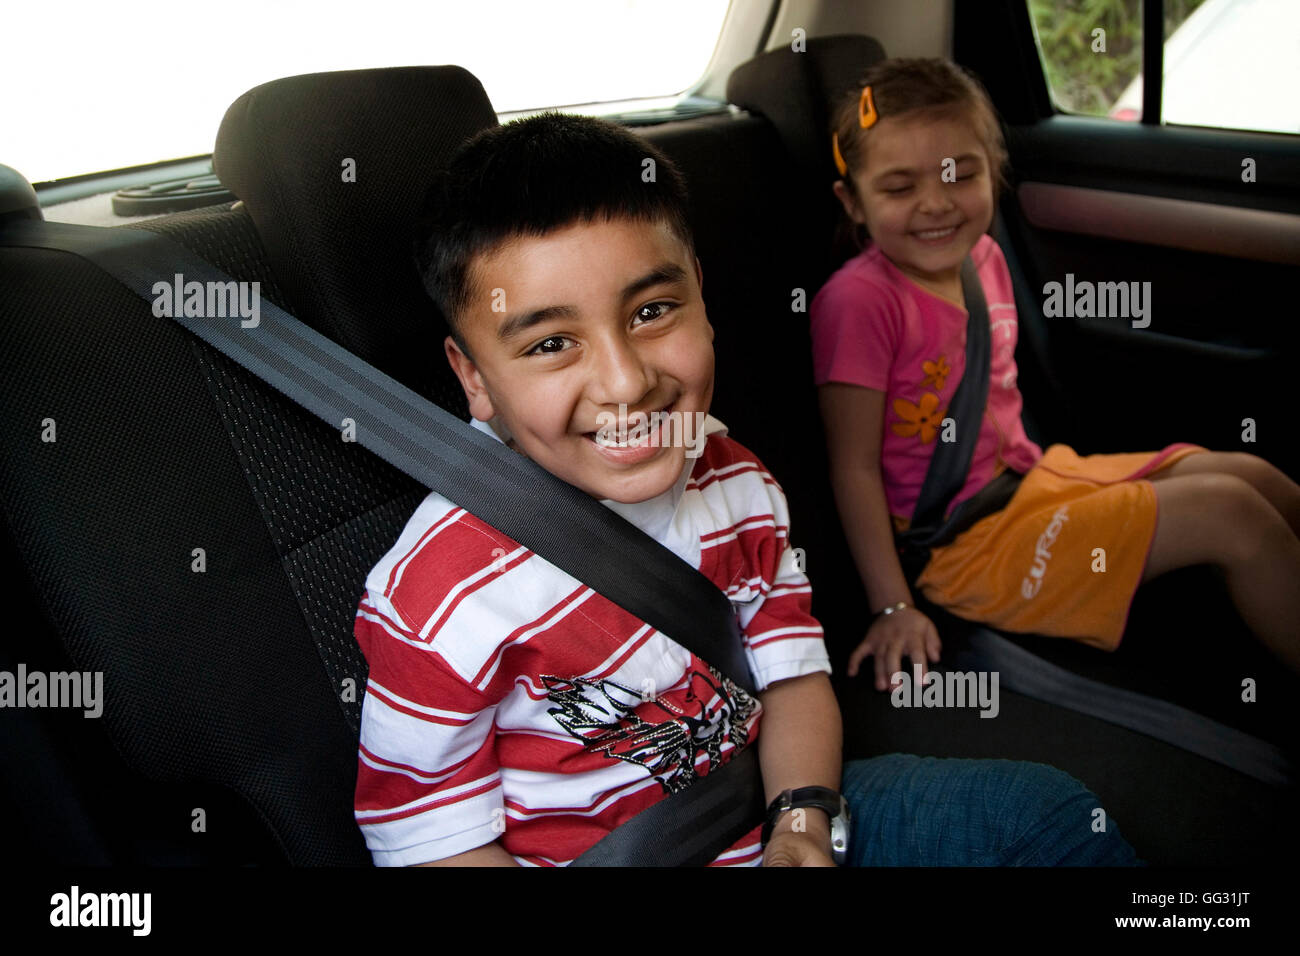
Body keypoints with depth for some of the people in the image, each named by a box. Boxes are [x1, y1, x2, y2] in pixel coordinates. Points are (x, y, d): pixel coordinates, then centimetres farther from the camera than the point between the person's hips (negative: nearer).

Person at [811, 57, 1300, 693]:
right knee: (1230, 513, -13)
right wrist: (893, 607, -19)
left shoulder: (983, 259, 4)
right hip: (971, 547, -8)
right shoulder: (860, 301, -21)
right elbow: (854, 466, -20)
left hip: (1032, 477, 8)